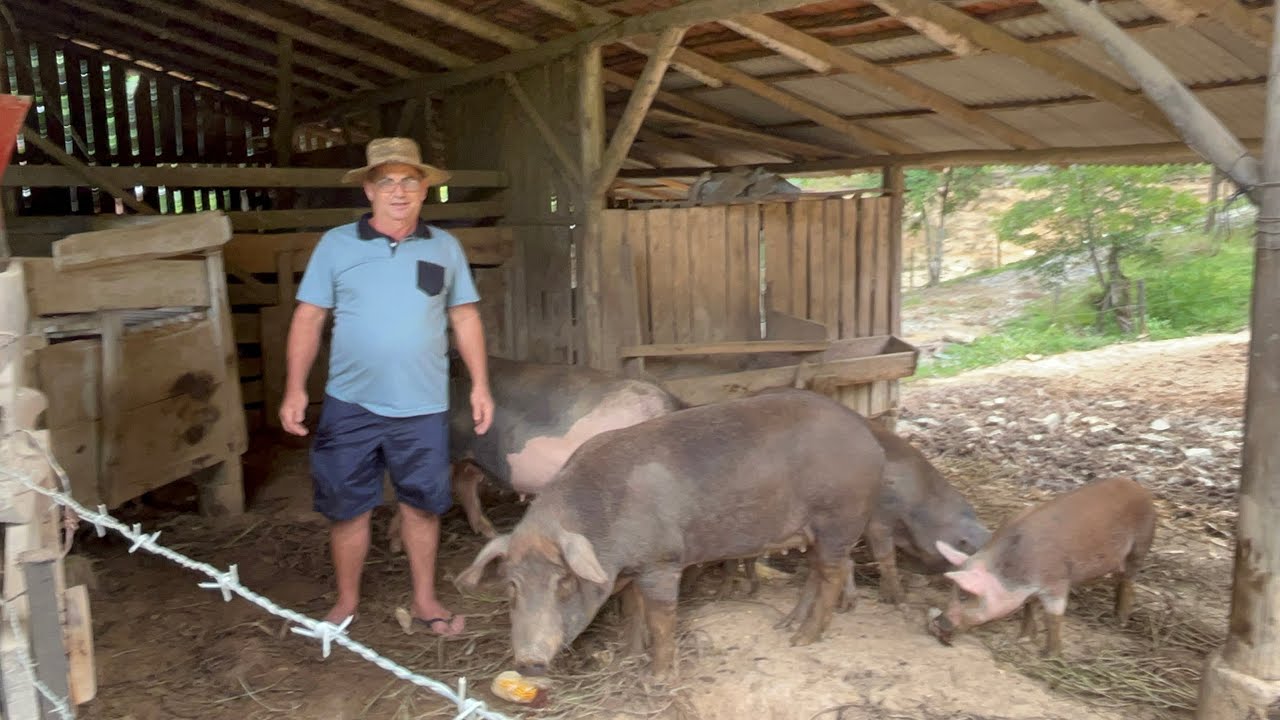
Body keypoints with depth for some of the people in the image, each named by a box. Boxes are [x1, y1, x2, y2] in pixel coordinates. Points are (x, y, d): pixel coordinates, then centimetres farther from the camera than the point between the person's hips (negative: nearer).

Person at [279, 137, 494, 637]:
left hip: (423, 407, 1)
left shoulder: (445, 247, 5)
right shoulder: (336, 244, 0)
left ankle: (424, 599, 27)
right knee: (346, 507, 9)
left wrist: (480, 385, 3)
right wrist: (294, 388, -6)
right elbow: (308, 318, 0)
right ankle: (347, 601, 28)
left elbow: (465, 318, 8)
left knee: (422, 504, 11)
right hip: (350, 406, -1)